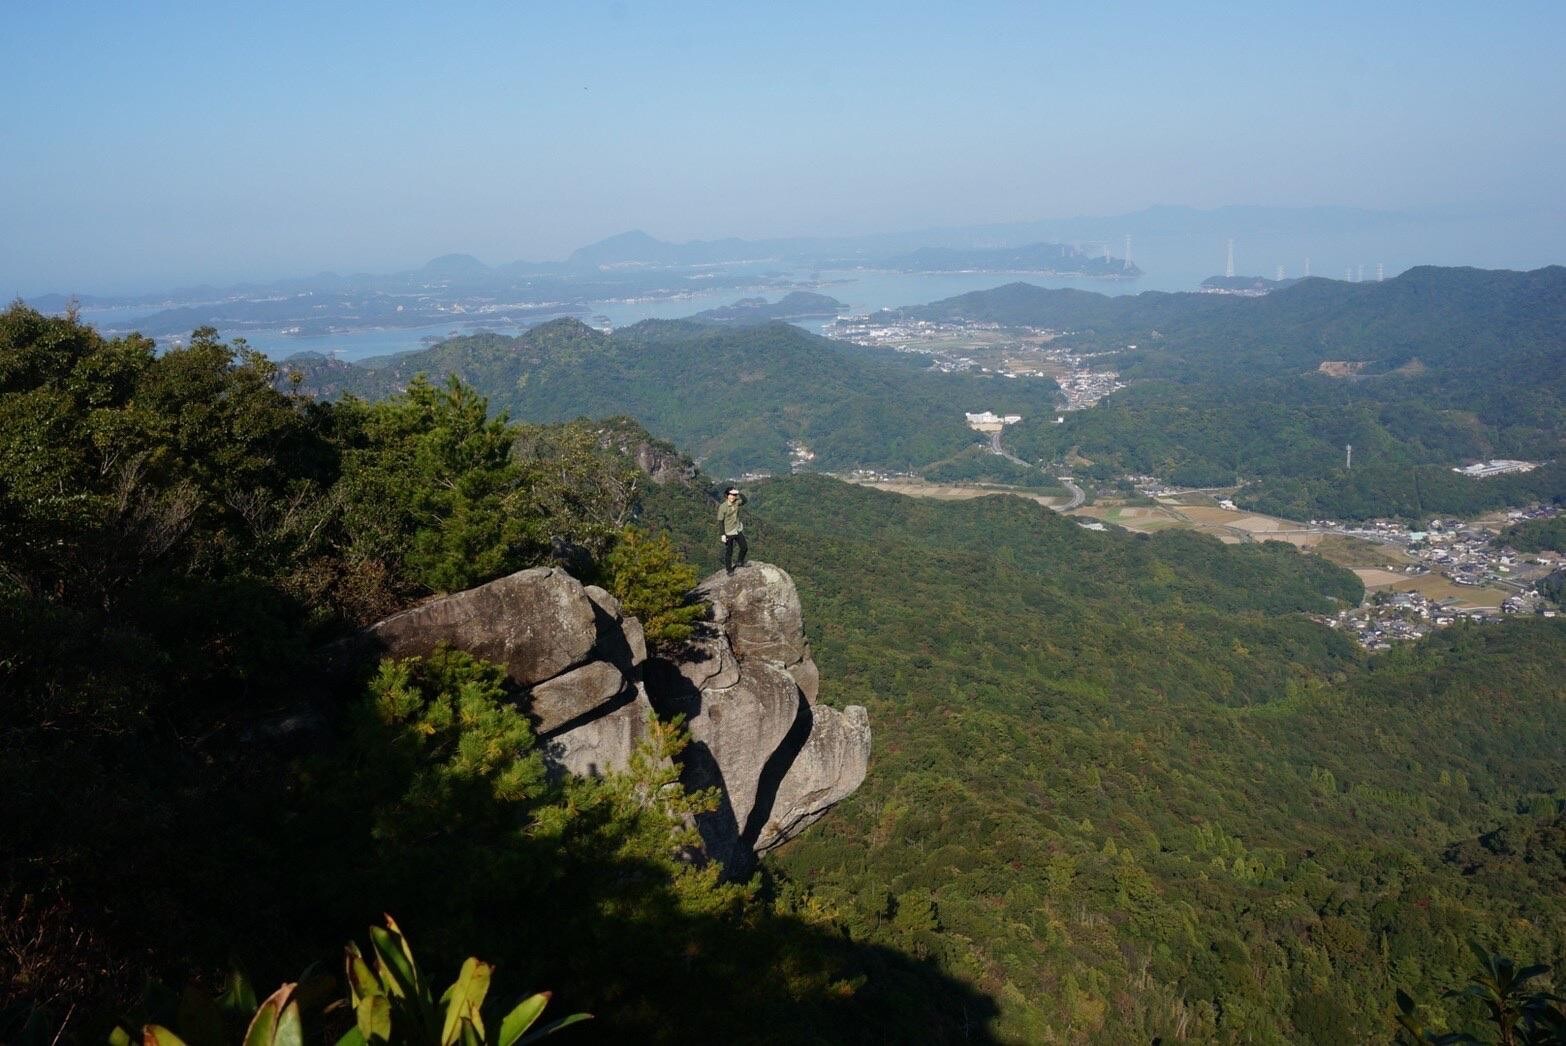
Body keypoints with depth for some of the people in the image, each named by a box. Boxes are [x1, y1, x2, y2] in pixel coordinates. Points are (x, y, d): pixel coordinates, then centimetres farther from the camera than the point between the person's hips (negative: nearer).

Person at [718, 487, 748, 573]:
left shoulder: (736, 503, -3)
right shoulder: (722, 507, -18)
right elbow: (720, 522, -15)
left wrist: (739, 493, -17)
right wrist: (722, 534, -16)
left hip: (738, 530, 6)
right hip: (728, 533, -6)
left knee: (744, 548, 12)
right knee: (729, 552, 5)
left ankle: (740, 562, 36)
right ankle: (728, 569, 22)